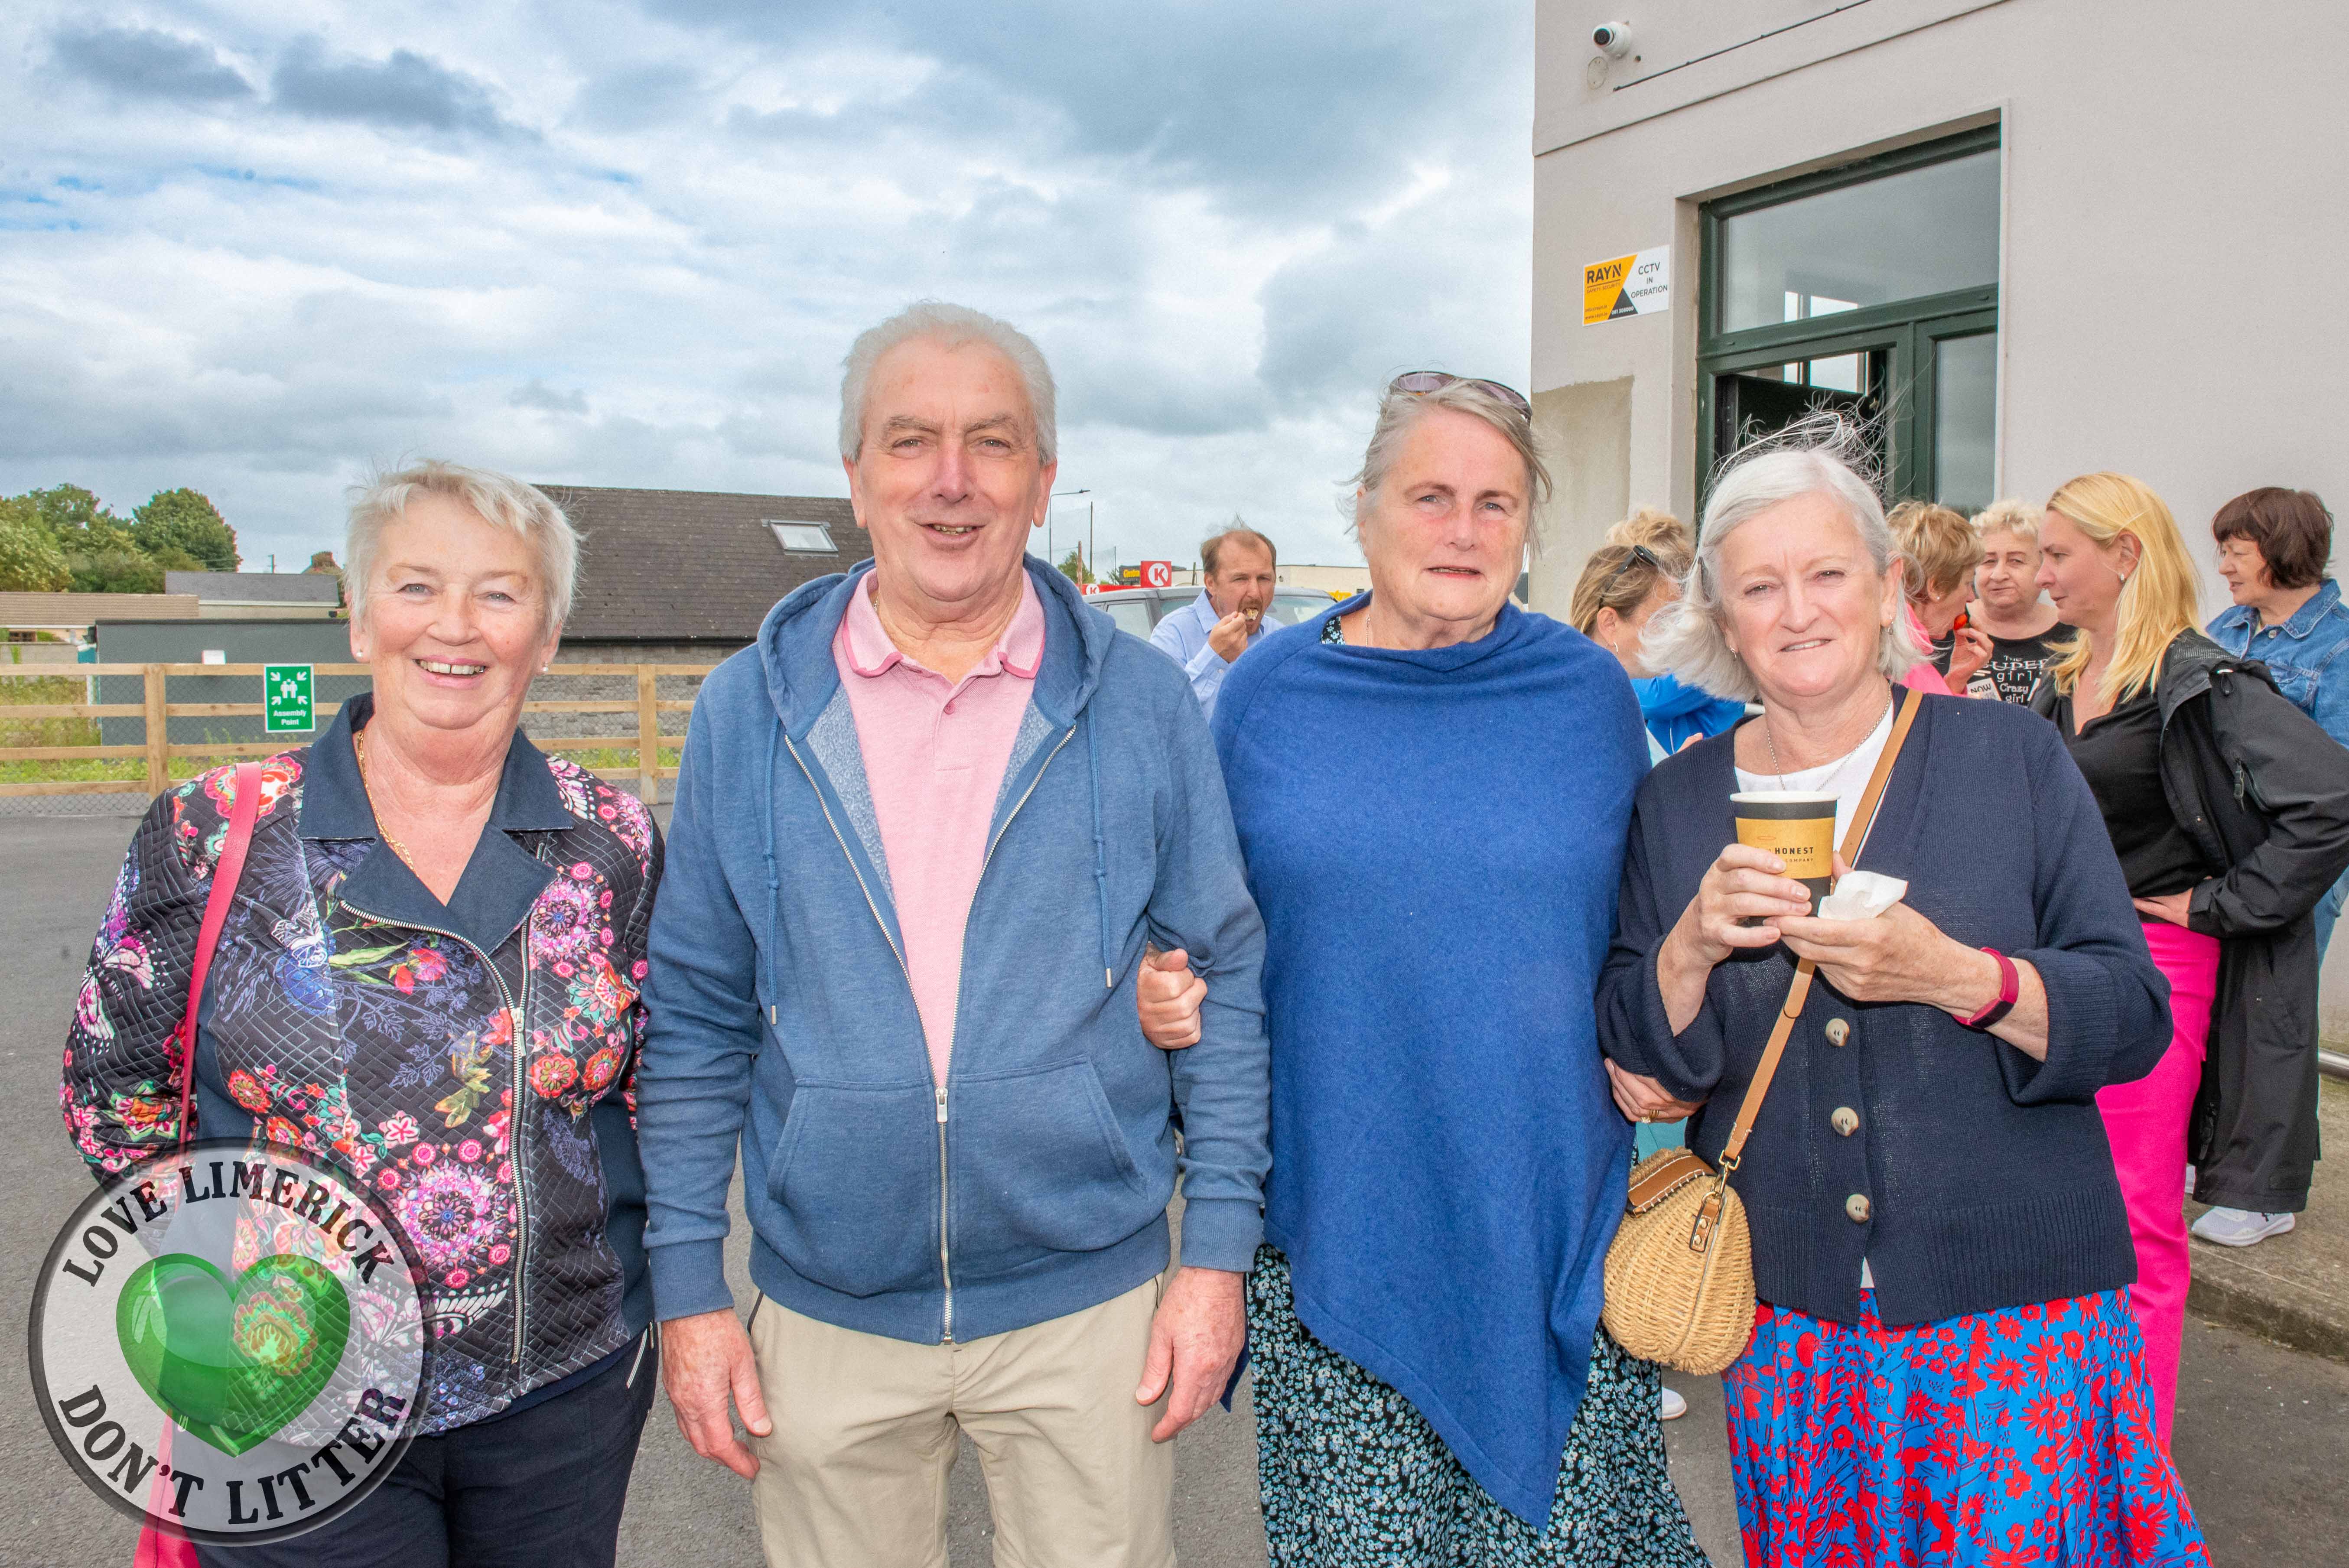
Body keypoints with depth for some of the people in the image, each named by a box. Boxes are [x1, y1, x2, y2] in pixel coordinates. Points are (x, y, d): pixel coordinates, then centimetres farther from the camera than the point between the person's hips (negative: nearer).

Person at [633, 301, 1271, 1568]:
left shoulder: (1142, 704, -4)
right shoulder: (749, 710, -2)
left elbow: (1222, 978, 0)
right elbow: (696, 1015, 2)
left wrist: (1219, 1251, -3)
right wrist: (687, 1285, 0)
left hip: (1090, 1306, 0)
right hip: (825, 1317, 1)